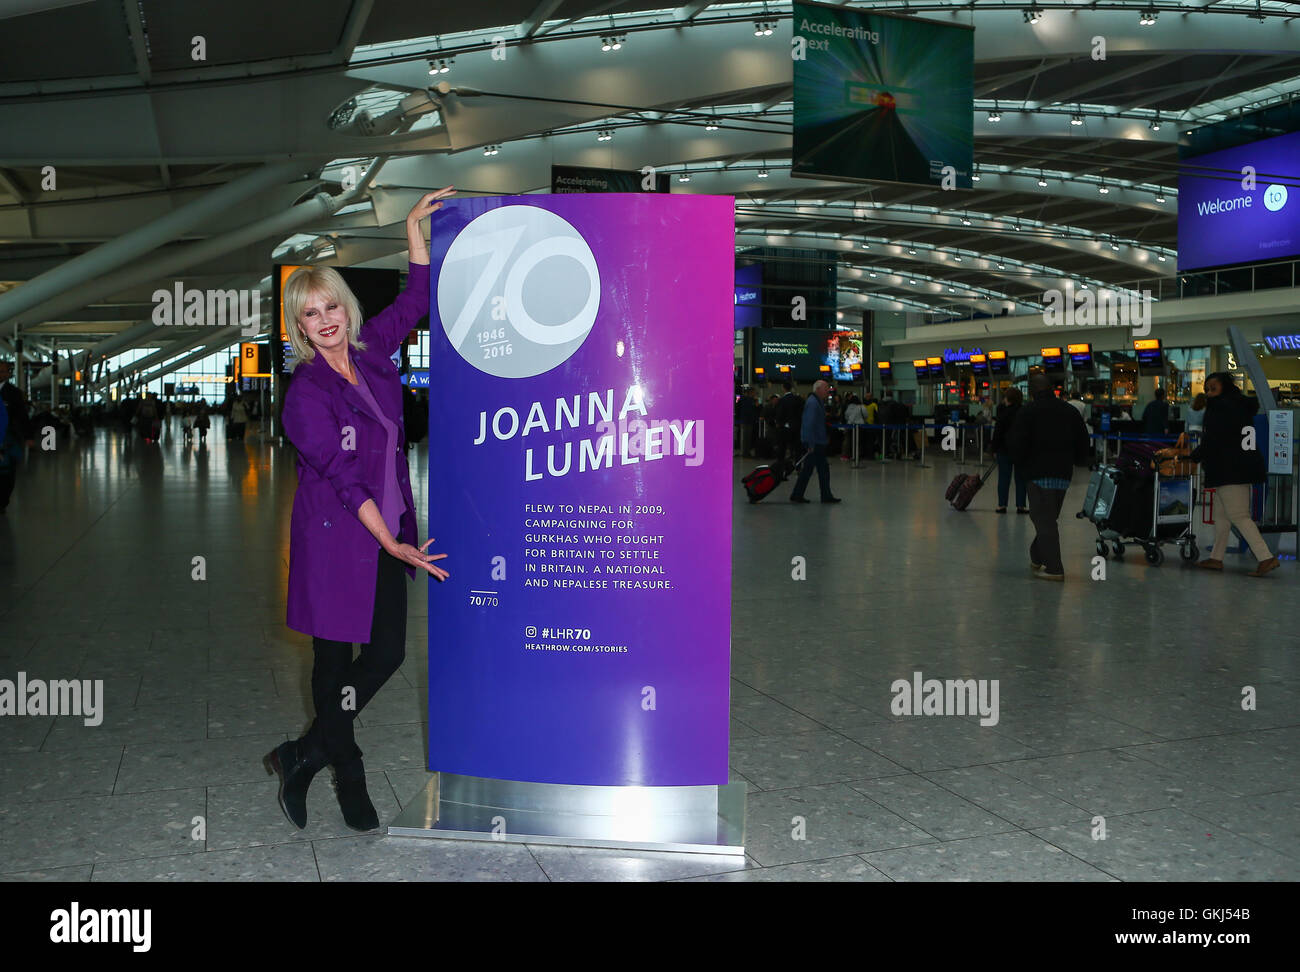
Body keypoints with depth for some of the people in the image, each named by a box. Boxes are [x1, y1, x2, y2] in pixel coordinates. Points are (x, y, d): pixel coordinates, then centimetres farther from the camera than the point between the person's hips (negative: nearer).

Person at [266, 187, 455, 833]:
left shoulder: (368, 352, 4)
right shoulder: (306, 392, -14)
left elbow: (416, 300, 16)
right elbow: (344, 478, -18)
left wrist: (414, 225, 10)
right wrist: (391, 543, -21)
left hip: (386, 528, 7)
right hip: (336, 536, -7)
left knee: (387, 653, 7)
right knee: (335, 659, 6)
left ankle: (302, 755, 22)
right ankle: (347, 777, 24)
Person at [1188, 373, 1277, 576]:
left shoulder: (1220, 407, -12)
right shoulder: (1241, 405, 18)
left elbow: (1212, 440, -16)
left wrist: (1193, 456, -2)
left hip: (1230, 470, -10)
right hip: (1243, 467, 10)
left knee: (1238, 516, -10)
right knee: (1221, 514, 16)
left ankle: (1266, 558, -15)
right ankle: (1216, 558, 21)